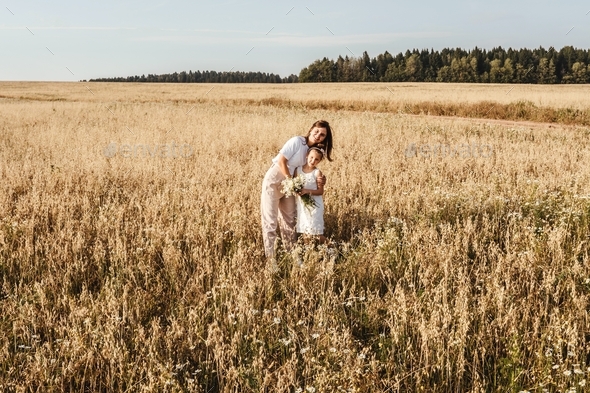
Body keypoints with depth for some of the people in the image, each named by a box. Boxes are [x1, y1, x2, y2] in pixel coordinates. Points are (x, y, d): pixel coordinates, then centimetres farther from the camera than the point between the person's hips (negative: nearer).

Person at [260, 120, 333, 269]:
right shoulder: (297, 141, -16)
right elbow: (281, 161, -19)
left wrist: (320, 180, -11)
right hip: (274, 181, -8)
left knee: (290, 221, 13)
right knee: (270, 222, -3)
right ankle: (270, 258, 1)